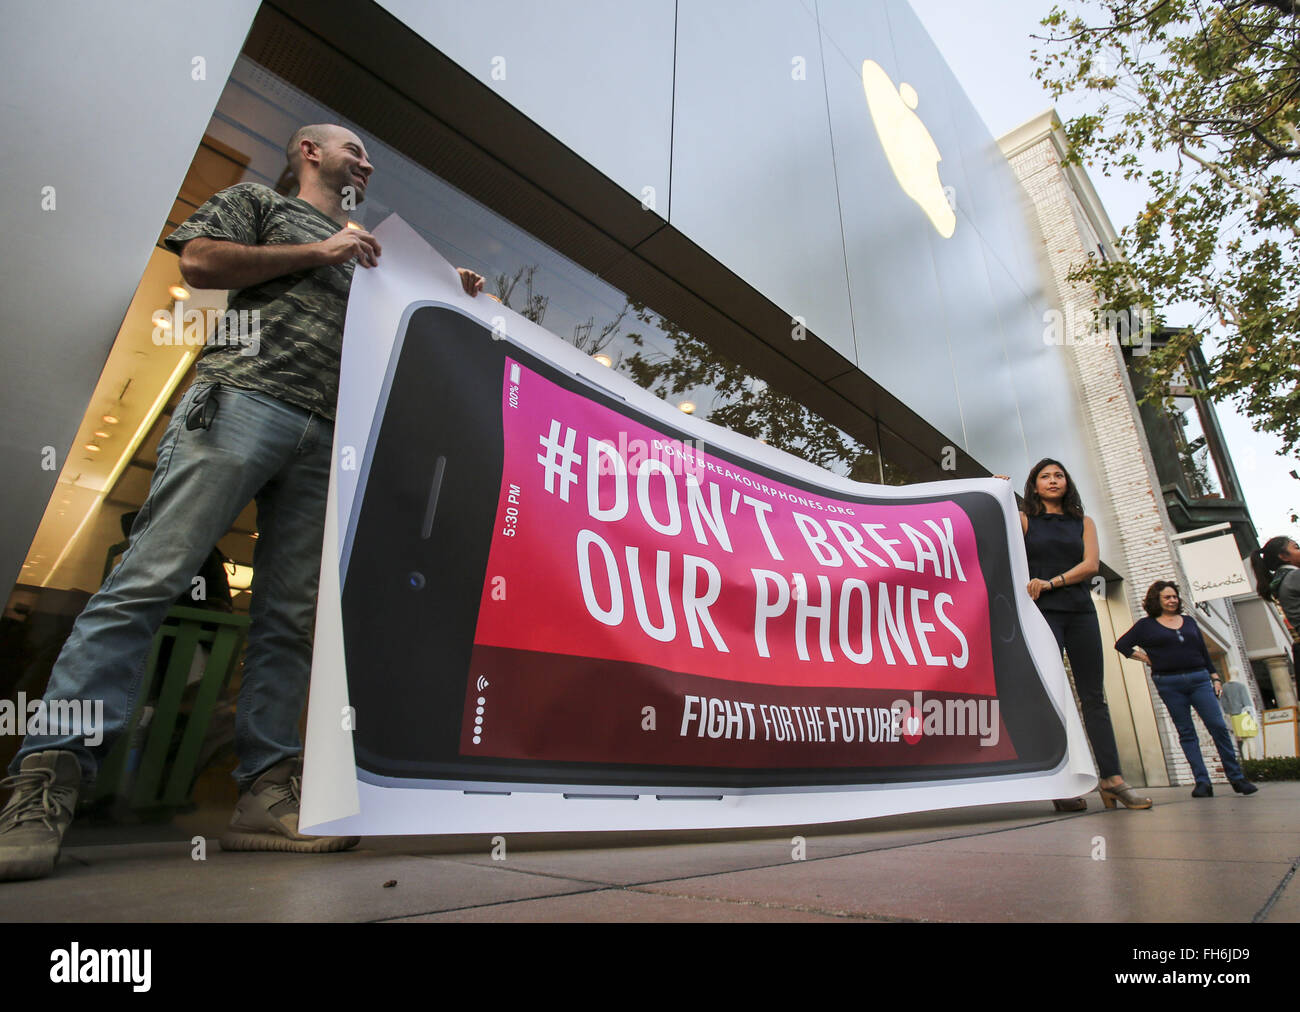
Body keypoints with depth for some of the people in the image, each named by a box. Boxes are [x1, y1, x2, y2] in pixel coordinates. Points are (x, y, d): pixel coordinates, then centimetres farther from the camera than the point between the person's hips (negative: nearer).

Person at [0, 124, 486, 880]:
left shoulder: (365, 255, 34)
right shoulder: (260, 201, 21)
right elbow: (199, 262, 5)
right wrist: (318, 251, 4)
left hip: (328, 437, 5)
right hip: (245, 399, -4)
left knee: (292, 616, -4)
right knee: (152, 576, -13)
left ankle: (267, 791, -3)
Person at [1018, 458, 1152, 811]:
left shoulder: (1083, 522, 17)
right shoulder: (1024, 520, 10)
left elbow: (1091, 564, 3)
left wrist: (1052, 582, -11)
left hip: (1081, 612, 3)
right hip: (1042, 612, -3)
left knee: (1094, 696, 2)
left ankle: (1112, 778, 6)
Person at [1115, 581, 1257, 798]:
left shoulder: (1189, 621, 16)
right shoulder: (1146, 625, 5)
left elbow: (1204, 652, 17)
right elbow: (1121, 644, 5)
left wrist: (1215, 677, 11)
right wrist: (1146, 659, 1)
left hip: (1198, 678, 3)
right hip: (1169, 684, -3)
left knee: (1219, 726, -5)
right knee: (1186, 732, 0)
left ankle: (1236, 778, 5)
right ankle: (1202, 782, 1)